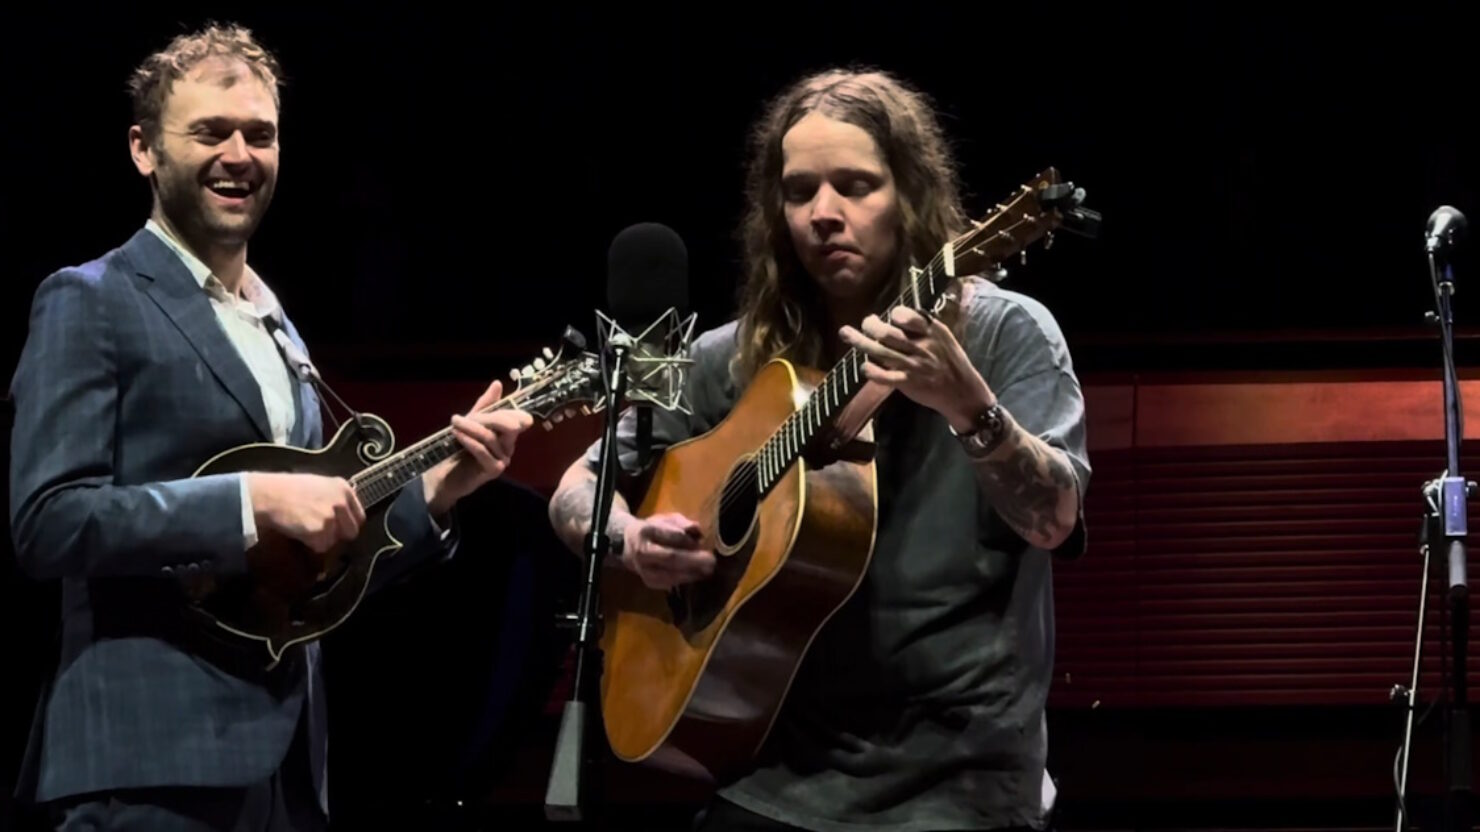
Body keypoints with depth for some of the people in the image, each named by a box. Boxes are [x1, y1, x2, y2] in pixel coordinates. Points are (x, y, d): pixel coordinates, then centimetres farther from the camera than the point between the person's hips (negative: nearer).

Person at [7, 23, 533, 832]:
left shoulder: (275, 328, 21)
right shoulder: (92, 304, -3)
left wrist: (437, 490, 8)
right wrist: (252, 498, -19)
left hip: (288, 757, 8)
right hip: (156, 759, -8)